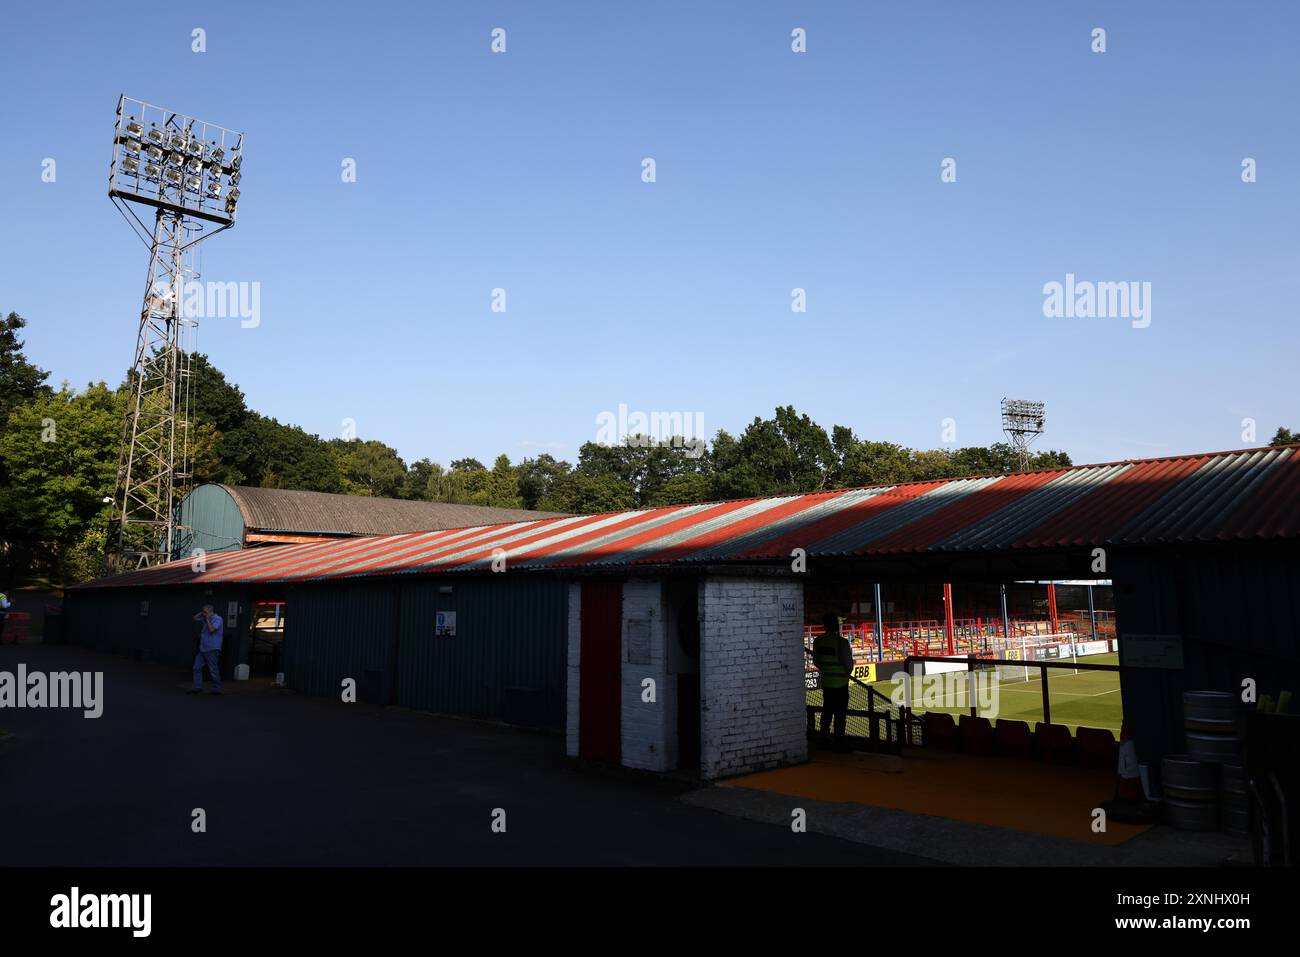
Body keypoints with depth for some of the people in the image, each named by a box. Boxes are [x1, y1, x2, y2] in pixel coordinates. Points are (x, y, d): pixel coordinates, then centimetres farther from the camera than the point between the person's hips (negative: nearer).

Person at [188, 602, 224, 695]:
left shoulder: (217, 619, -12)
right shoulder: (206, 619, 14)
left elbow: (211, 629, -24)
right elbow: (195, 618, 24)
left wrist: (207, 619, -14)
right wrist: (202, 613, 8)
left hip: (212, 649, -9)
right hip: (203, 649, 9)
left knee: (213, 670, -4)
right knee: (197, 668, 7)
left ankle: (217, 689, 3)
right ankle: (198, 688, 12)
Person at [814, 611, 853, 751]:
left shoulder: (818, 641, -2)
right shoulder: (841, 641, -19)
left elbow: (816, 661, 7)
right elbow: (848, 662, -14)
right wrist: (847, 672, 7)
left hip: (826, 681, 5)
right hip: (840, 682, -5)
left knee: (827, 710, 16)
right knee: (840, 713, 3)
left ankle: (824, 739, 22)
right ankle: (839, 742, 6)